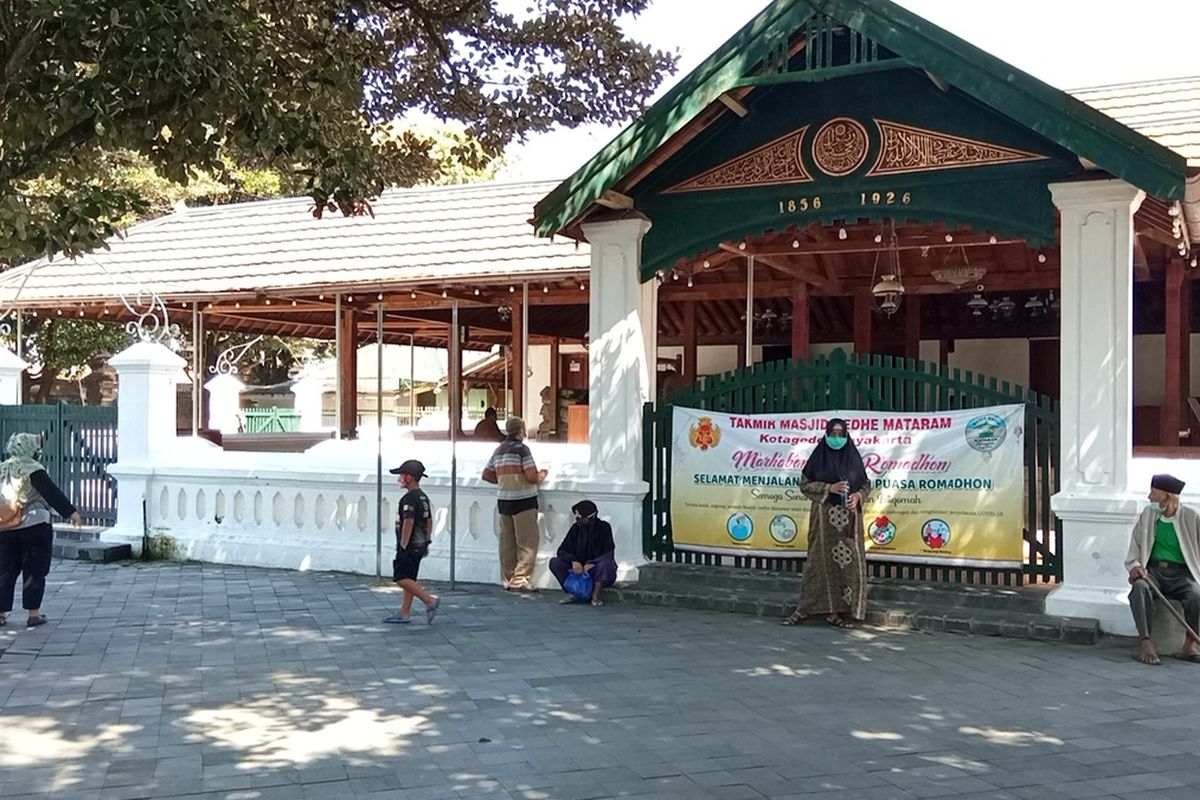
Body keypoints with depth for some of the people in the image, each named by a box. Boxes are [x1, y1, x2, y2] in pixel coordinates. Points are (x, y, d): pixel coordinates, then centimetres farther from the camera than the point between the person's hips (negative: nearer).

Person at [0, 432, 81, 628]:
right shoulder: (32, 468, -10)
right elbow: (51, 492, -17)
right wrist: (70, 511, -18)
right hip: (33, 525, -6)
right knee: (34, 572, 2)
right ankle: (33, 614, 3)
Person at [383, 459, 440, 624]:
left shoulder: (409, 498, -17)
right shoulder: (423, 497, 13)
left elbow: (408, 523, -23)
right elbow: (429, 521, 18)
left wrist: (403, 546, -20)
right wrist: (427, 541, 22)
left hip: (409, 545, -10)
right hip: (420, 545, 10)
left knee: (401, 578, -8)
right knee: (409, 578, 13)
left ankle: (430, 600, -14)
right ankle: (404, 613, 17)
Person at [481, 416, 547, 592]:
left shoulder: (499, 450, 14)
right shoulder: (521, 449, -9)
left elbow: (486, 475, 20)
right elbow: (531, 477, -16)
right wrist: (541, 476, 4)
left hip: (503, 500, 7)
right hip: (524, 500, -7)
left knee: (507, 543, 10)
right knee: (527, 544, -3)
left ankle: (507, 580, 15)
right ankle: (520, 580, -6)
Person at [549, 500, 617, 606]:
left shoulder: (603, 527, -11)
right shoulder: (576, 528, -1)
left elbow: (608, 553, -16)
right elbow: (562, 550, -3)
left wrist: (592, 563, -29)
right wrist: (573, 561, -23)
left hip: (596, 570, -4)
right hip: (579, 569, 4)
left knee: (605, 564, -39)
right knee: (554, 562, -16)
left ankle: (595, 595, -18)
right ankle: (573, 593, -9)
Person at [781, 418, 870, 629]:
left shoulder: (853, 457, 7)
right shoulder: (818, 457, 3)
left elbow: (866, 485, 12)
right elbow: (805, 484, -1)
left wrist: (858, 496, -10)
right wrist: (829, 488, -14)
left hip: (849, 518, 2)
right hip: (824, 516, -2)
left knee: (849, 561, -3)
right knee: (821, 560, 0)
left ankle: (837, 611, 5)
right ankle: (805, 608, 8)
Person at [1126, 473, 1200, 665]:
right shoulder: (1147, 515, 11)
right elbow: (1135, 546, 12)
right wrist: (1135, 565, -9)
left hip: (1181, 572, -1)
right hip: (1153, 570, 2)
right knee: (1140, 587, -33)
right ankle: (1146, 642, -35)